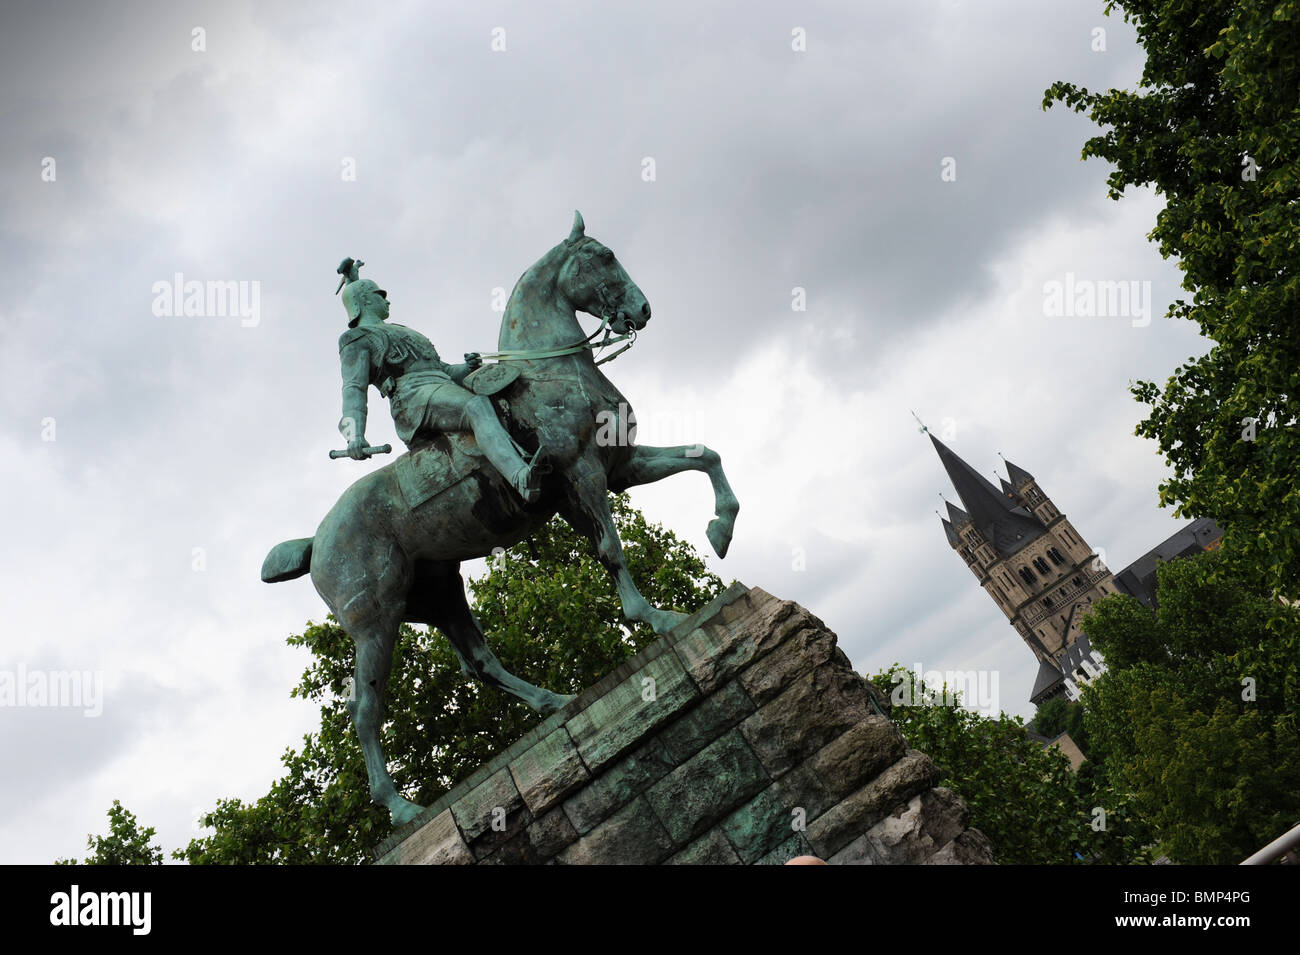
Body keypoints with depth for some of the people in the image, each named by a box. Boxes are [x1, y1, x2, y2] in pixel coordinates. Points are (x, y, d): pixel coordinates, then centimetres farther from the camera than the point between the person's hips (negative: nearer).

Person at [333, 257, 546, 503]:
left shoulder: (401, 333, 38)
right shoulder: (357, 340, 13)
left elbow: (445, 372, 32)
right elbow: (353, 388, -6)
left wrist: (468, 368, 7)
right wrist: (355, 435, -25)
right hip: (414, 397, -10)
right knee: (478, 407, -37)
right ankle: (522, 479, -60)